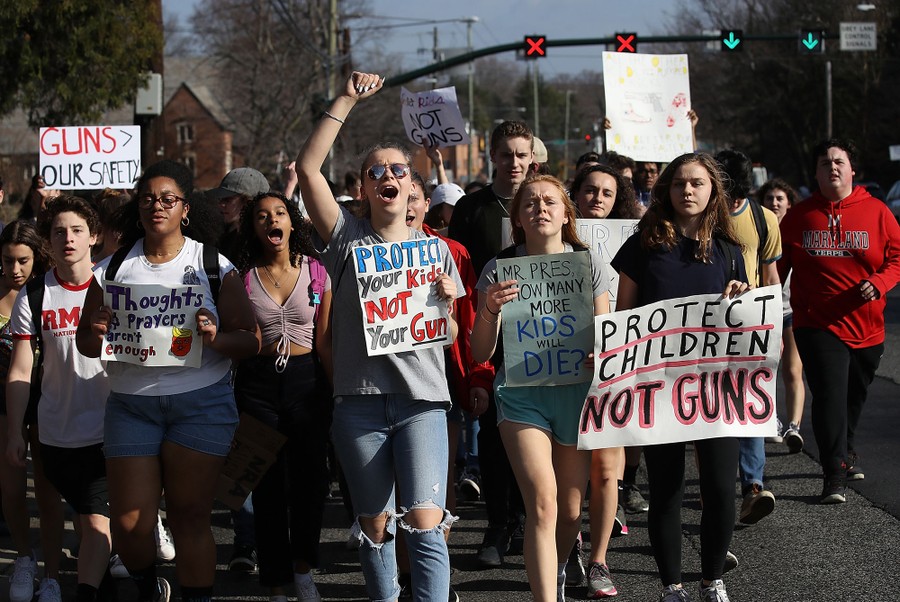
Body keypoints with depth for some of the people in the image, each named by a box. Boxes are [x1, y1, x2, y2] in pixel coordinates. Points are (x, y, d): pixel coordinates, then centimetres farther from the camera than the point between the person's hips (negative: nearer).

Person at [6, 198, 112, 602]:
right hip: (57, 432, 2)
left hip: (108, 430, -2)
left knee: (96, 520, -10)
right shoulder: (33, 299, -1)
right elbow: (20, 372, 1)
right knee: (85, 518, 12)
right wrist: (15, 433, -2)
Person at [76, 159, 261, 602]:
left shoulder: (215, 267, 3)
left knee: (190, 516, -4)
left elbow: (250, 341, 1)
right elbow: (86, 344, 13)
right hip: (130, 404, 2)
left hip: (201, 403, -2)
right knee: (129, 521, -1)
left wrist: (216, 338, -19)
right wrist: (96, 332, -10)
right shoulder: (112, 270, 9)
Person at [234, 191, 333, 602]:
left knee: (310, 475, -2)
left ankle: (303, 566, 22)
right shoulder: (242, 276, 2)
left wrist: (339, 391, 1)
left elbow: (324, 340, 5)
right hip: (257, 383, 0)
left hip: (306, 379, 0)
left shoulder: (316, 272, 4)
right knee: (267, 484, 3)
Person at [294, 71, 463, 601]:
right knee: (374, 526, 9)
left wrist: (448, 300, -6)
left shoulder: (435, 250, 12)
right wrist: (347, 101, -7)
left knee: (425, 526, -13)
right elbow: (308, 168, -7)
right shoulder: (347, 237, 7)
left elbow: (450, 337, 15)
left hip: (422, 401, 0)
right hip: (360, 399, 0)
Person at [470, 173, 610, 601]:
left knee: (571, 509, 9)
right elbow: (481, 353, -1)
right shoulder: (499, 270, 0)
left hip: (577, 392, 2)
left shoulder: (589, 263, 4)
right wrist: (490, 310, -21)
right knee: (542, 504, -17)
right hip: (522, 395, -2)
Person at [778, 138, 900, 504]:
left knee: (855, 396, 17)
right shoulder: (799, 216, 4)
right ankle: (835, 473, -12)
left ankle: (845, 451, 41)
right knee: (830, 395, -14)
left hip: (865, 326, 2)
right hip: (817, 324, -2)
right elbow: (778, 264, 9)